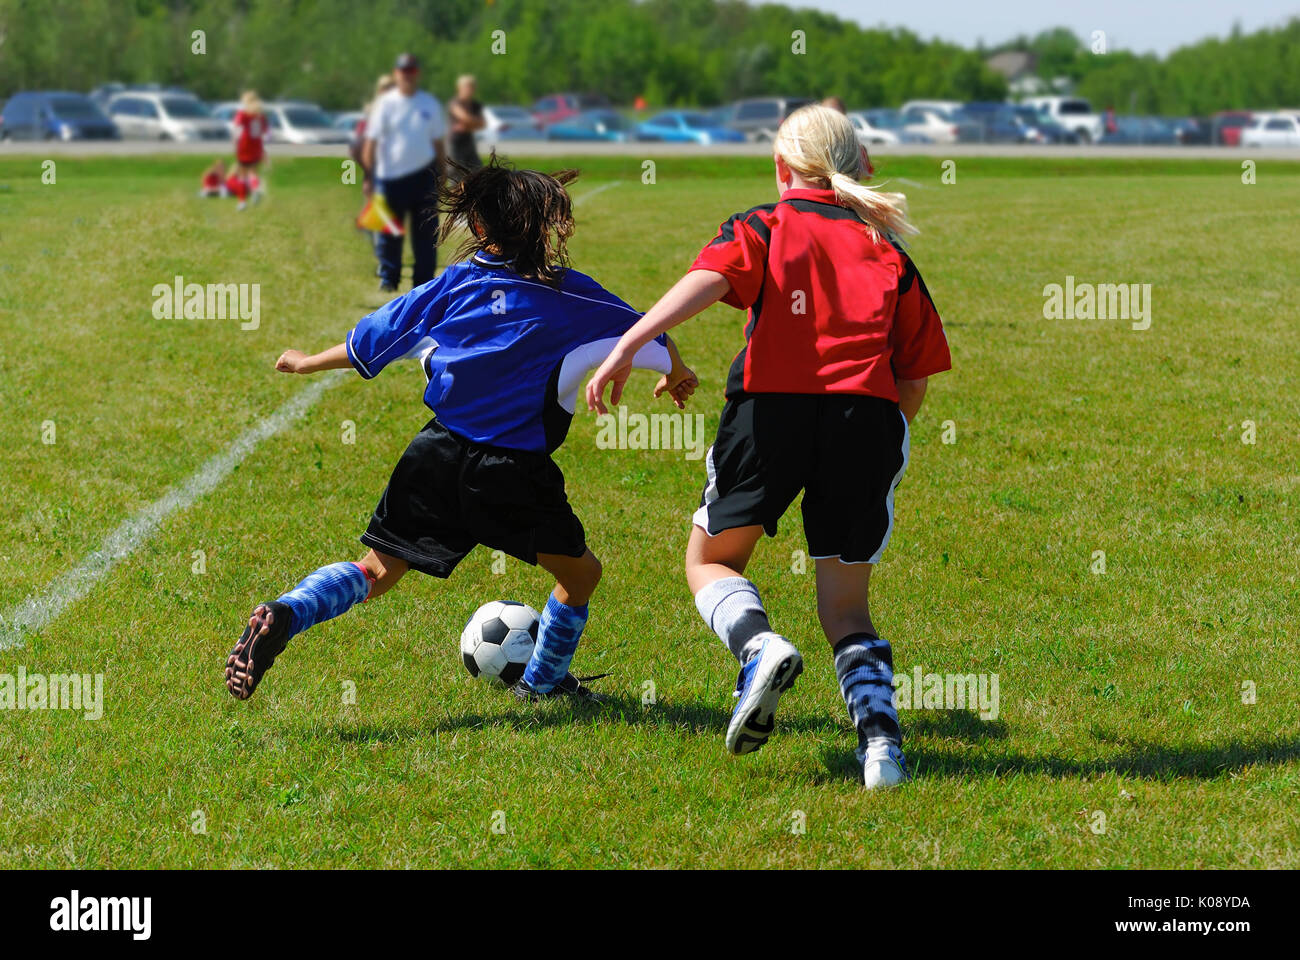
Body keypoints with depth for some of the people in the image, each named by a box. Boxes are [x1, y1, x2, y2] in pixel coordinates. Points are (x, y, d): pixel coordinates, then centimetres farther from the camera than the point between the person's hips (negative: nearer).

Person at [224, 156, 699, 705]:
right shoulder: (569, 296, -2)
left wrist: (308, 363, 29)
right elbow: (649, 337, 7)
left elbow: (372, 338, 12)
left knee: (376, 573, 9)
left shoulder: (456, 284, 6)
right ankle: (543, 682, 28)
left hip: (438, 455, 3)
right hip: (515, 473, -3)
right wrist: (676, 377, 29)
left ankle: (284, 615, -15)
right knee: (581, 572, 19)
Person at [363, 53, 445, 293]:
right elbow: (371, 141, -2)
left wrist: (440, 175, 11)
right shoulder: (385, 104, 0)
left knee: (426, 232, 3)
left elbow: (437, 142, 15)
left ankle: (423, 280, 8)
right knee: (389, 231, 2)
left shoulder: (430, 104, 9)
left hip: (424, 175, 2)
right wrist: (368, 175, -8)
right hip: (391, 176, -2)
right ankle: (388, 279, 12)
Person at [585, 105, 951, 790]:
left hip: (773, 406, -2)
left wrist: (627, 347, -20)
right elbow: (913, 384, 16)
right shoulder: (888, 250, 20)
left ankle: (760, 647, -13)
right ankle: (880, 737, -8)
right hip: (867, 416, 2)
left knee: (710, 557, 17)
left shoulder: (762, 228, 11)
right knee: (845, 610, 13)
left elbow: (708, 279, -11)